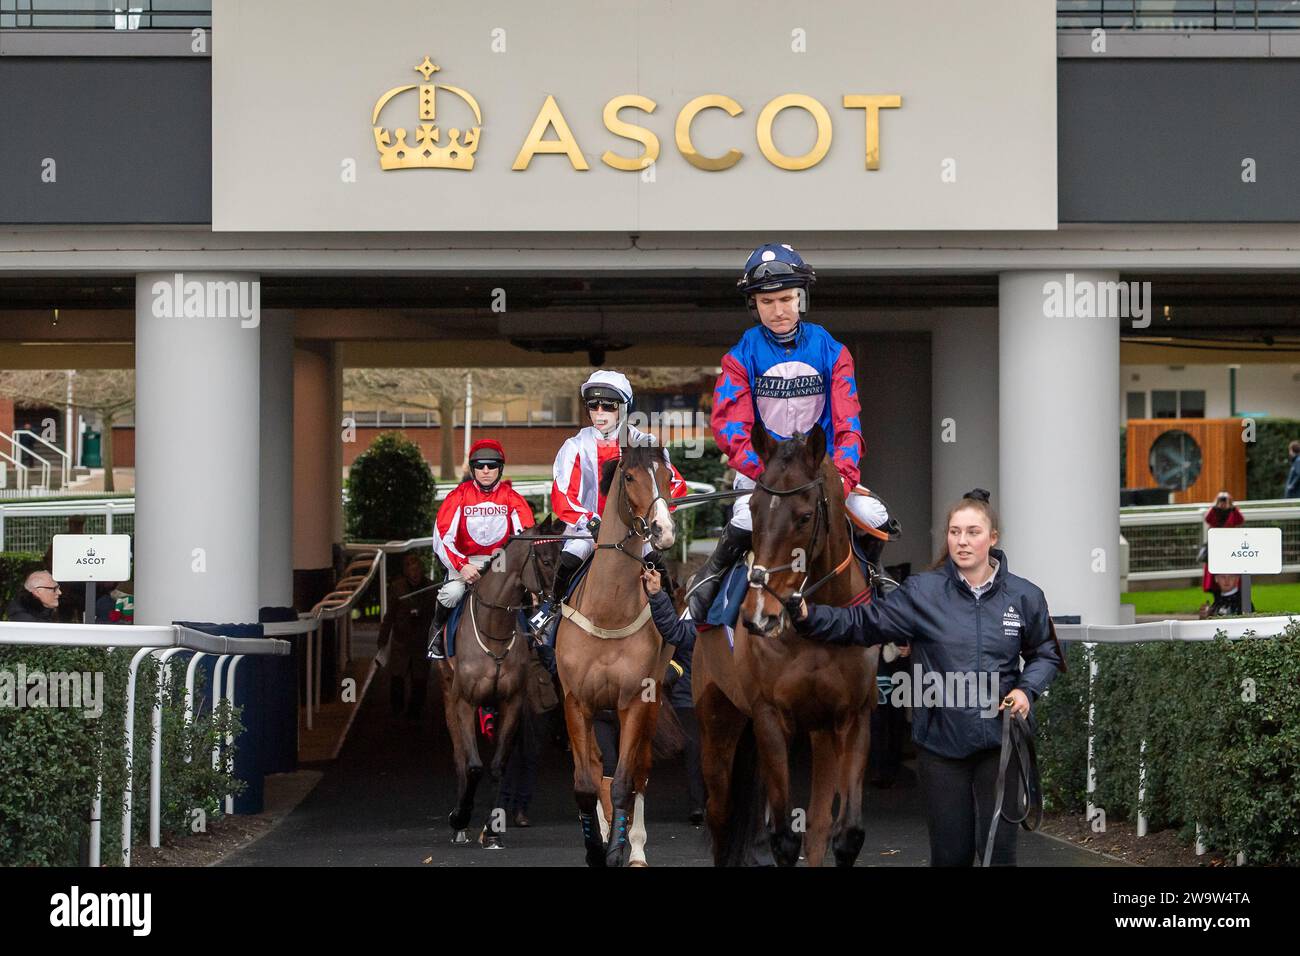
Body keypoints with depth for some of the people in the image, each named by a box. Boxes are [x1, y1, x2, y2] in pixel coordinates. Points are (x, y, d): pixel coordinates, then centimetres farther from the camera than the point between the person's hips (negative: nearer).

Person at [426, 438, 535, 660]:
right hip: (465, 560, -1)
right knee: (452, 592, -30)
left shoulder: (512, 498, 0)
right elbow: (442, 537, -11)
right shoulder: (459, 496, -3)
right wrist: (462, 566, -25)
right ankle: (438, 628, 1)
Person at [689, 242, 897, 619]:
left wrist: (841, 476, -25)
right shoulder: (742, 357, -5)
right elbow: (730, 428, -13)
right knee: (746, 521, -31)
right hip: (760, 465, -2)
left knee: (873, 517, -19)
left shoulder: (831, 352, -1)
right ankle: (709, 577, -3)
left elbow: (847, 423, -7)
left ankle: (873, 573, 14)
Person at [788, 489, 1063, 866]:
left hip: (999, 739, 0)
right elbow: (862, 621, -8)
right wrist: (809, 616, -23)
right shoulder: (923, 593, -4)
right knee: (951, 851, 7)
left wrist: (1027, 690, -4)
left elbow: (1045, 653, 14)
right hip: (942, 739, 0)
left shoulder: (1024, 596, 1)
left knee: (998, 847, 0)